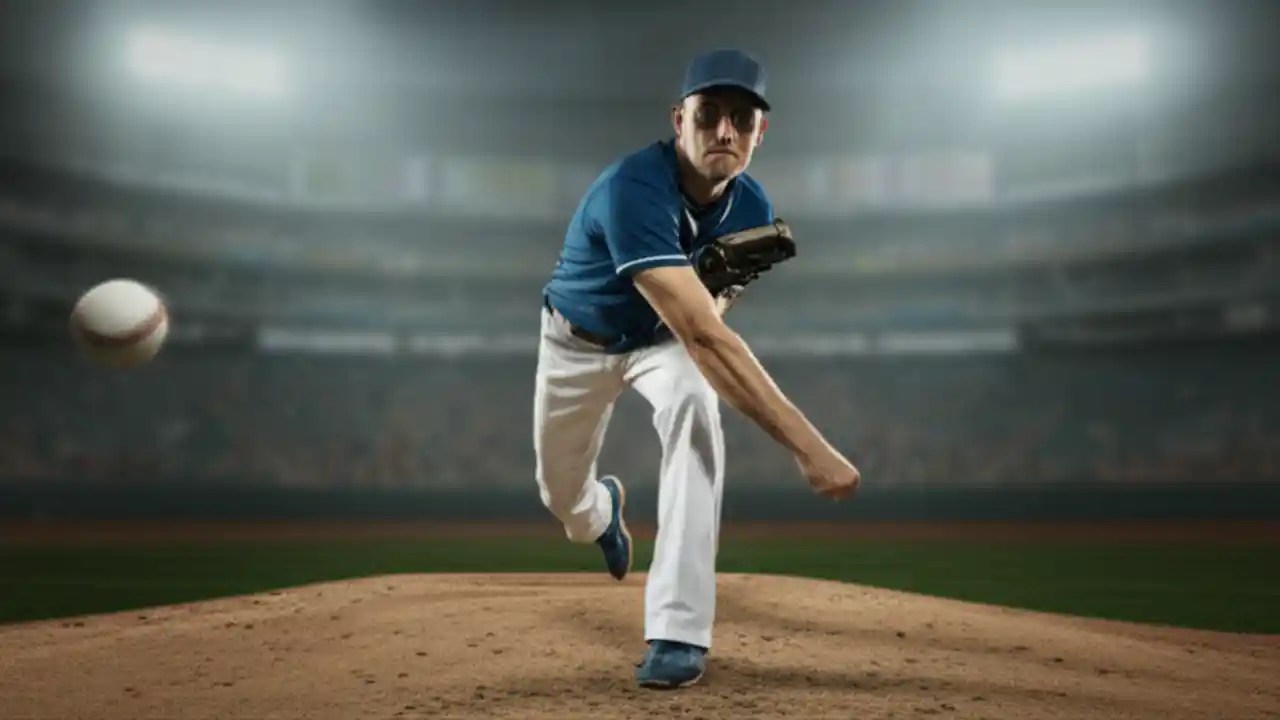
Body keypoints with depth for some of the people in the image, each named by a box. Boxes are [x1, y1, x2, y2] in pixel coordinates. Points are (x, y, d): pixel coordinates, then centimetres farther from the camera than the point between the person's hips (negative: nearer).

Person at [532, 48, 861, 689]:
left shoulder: (752, 209, -20)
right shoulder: (634, 187, -41)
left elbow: (705, 313, 1)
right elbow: (702, 337, -51)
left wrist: (710, 300, -25)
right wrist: (807, 445, -56)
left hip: (660, 337, 2)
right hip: (578, 340, -2)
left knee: (693, 399, -32)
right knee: (560, 493, 11)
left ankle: (679, 631, -30)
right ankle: (602, 509, 56)